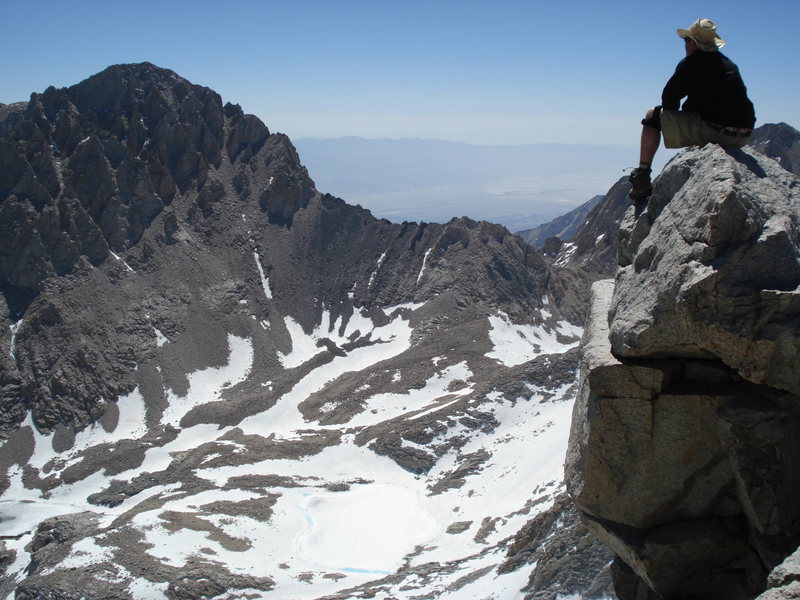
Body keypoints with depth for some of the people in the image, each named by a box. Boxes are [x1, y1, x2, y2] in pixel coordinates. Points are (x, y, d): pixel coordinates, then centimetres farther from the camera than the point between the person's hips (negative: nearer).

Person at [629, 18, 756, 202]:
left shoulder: (690, 63, -1)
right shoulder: (729, 64, 20)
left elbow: (668, 98, 2)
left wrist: (676, 118, 21)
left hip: (712, 130, -7)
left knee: (653, 116, 6)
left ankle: (642, 177, 1)